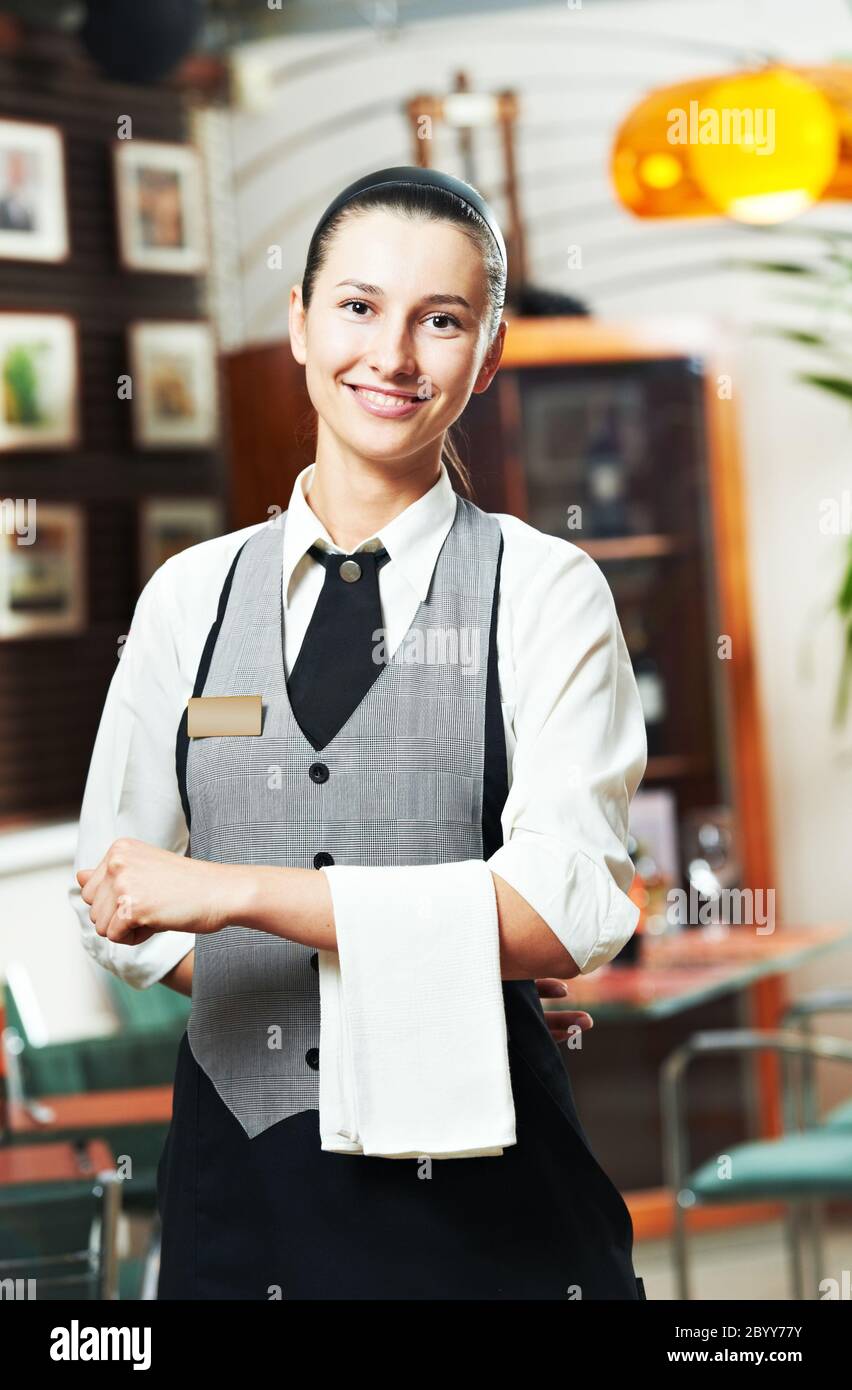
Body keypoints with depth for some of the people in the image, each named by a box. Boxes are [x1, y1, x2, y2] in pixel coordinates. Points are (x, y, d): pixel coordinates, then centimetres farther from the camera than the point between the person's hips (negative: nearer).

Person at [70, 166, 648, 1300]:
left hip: (481, 1200, -2)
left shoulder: (545, 590, -4)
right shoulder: (191, 596, 6)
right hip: (237, 1175, 3)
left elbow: (569, 907, -15)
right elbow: (114, 908, 9)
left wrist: (236, 890, -16)